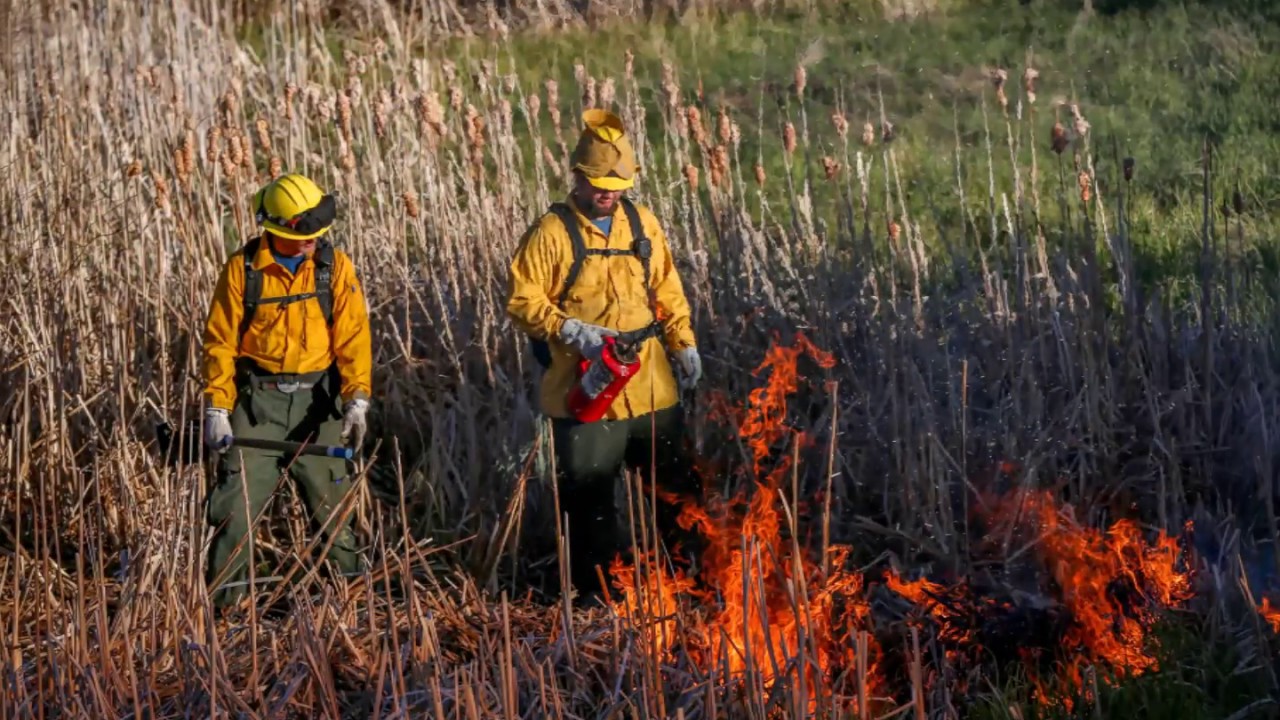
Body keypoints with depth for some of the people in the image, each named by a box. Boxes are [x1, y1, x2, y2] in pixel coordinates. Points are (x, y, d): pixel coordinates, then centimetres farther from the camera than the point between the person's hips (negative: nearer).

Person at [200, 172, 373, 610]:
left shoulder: (335, 266, -2)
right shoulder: (242, 269, -5)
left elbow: (352, 337, -5)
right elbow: (220, 341, -2)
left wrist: (357, 399, -16)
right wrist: (217, 408, -8)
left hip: (318, 400, 1)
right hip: (257, 397, -1)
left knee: (330, 501, 7)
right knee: (238, 499, -3)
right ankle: (223, 598, 7)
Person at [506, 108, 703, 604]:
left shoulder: (641, 223, 7)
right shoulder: (552, 231, -8)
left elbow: (667, 289, 14)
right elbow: (522, 300, -10)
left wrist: (684, 343, 4)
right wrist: (571, 331, -22)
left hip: (651, 384, 5)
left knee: (674, 481, 15)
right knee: (588, 494, 2)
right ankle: (596, 591, 13)